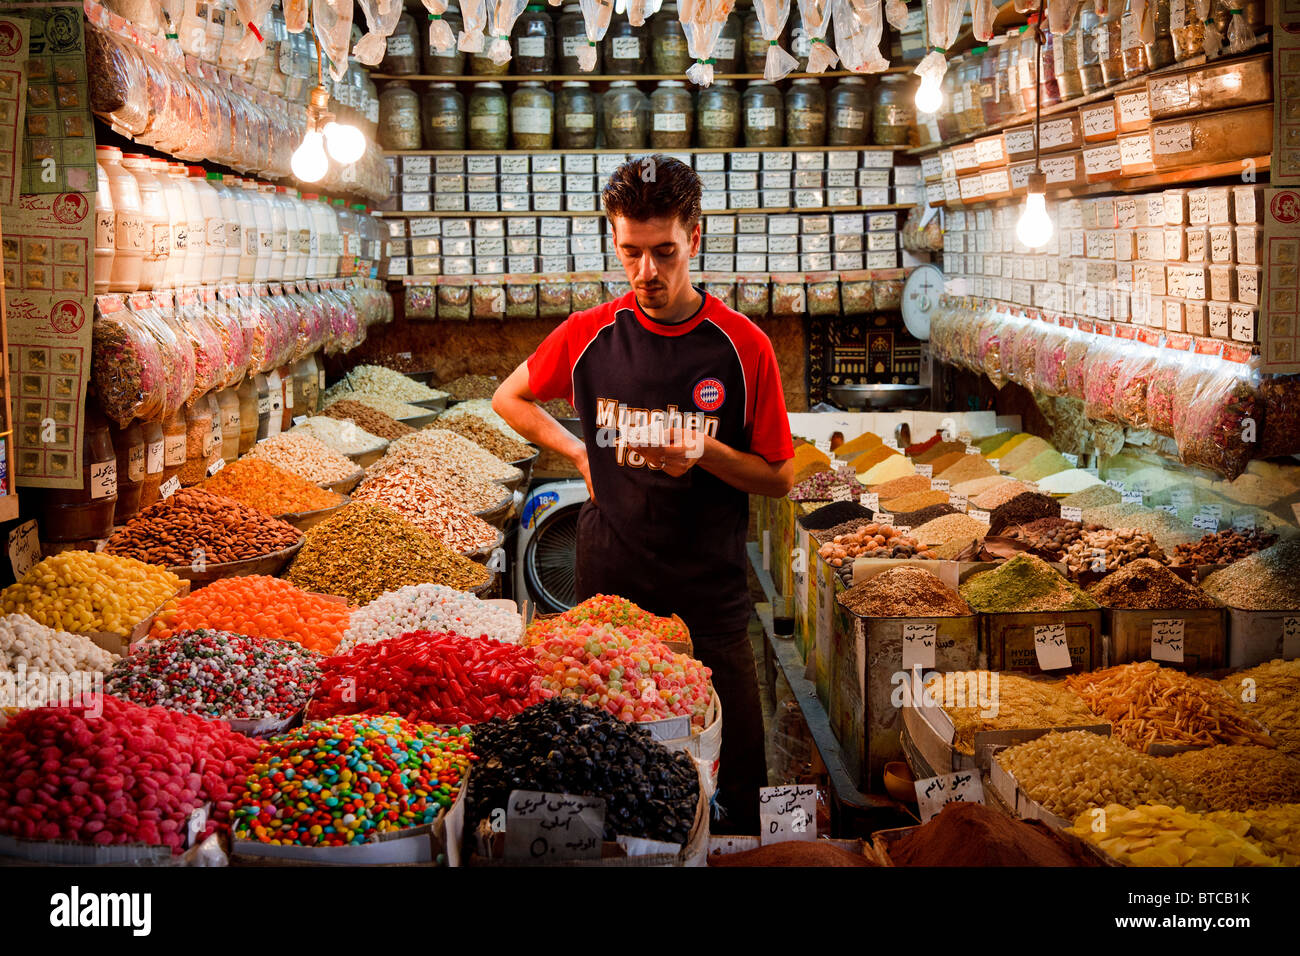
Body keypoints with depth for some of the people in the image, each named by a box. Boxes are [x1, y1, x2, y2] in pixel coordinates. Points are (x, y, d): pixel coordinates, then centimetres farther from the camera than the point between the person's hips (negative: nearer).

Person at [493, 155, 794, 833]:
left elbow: (780, 477, 1)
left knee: (738, 783, 1)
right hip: (608, 587, 2)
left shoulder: (742, 346, -4)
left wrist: (705, 452, -17)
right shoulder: (588, 335, 1)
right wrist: (579, 453, 6)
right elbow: (509, 399, 19)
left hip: (710, 599, -1)